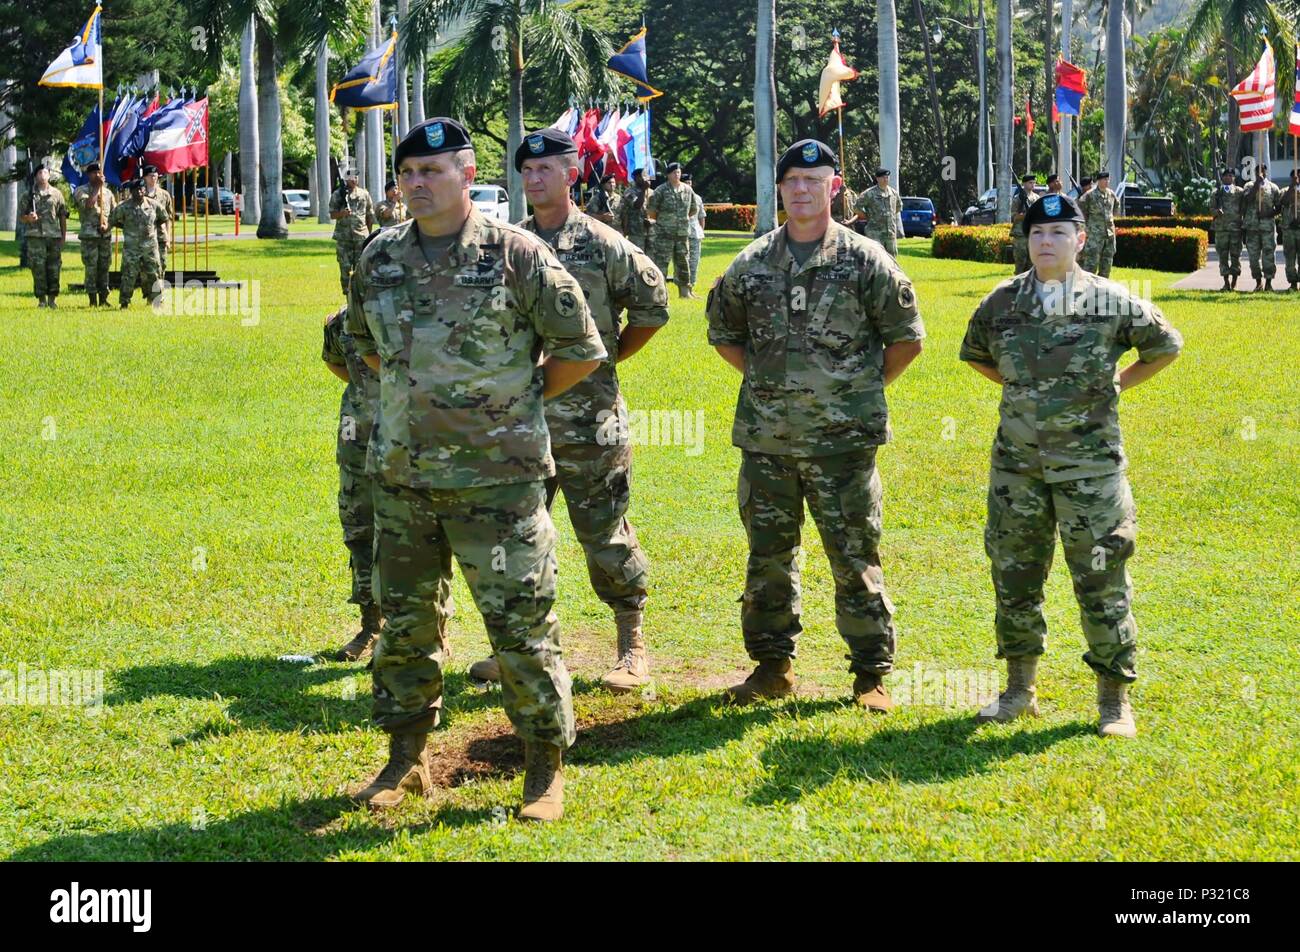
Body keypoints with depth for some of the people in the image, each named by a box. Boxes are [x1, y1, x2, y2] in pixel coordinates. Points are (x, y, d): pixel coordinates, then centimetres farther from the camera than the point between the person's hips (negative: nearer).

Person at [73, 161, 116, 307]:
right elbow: (87, 205, -20)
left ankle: (103, 298, 12)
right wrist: (98, 187, -13)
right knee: (91, 268, -5)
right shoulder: (81, 191, 0)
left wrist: (107, 225, -6)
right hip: (89, 235, -4)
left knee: (104, 268, 6)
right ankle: (93, 300, -1)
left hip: (106, 235, 4)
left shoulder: (107, 192, 13)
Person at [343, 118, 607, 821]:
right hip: (401, 478, 5)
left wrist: (520, 399, 3)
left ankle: (545, 767, 12)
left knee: (520, 625, -1)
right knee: (405, 623, 13)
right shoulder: (379, 259, 5)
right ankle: (406, 759, 27)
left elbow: (581, 349, -3)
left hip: (497, 479, -5)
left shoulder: (516, 255, -9)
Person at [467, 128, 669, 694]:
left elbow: (652, 307, 3)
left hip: (588, 418, -5)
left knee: (605, 532, 0)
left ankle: (632, 645, 11)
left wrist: (608, 357, 5)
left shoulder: (603, 245, -4)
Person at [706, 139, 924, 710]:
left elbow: (906, 338, 5)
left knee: (854, 559, 1)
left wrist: (867, 387, 3)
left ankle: (872, 673, 11)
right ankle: (772, 665, 24)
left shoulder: (866, 261, -1)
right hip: (765, 438, 3)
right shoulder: (752, 264, 7)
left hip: (842, 439, -3)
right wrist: (763, 380, 12)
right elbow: (724, 333, 21)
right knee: (768, 556, 10)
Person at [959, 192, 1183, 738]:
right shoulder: (1001, 303, 3)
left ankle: (1114, 700, 8)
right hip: (1016, 464, 3)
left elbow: (1166, 346, 11)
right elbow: (975, 354, 21)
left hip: (1089, 464, -3)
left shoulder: (1113, 303, -4)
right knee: (1014, 576, 9)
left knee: (1101, 581, -2)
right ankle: (1020, 688, 23)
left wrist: (1118, 384, 7)